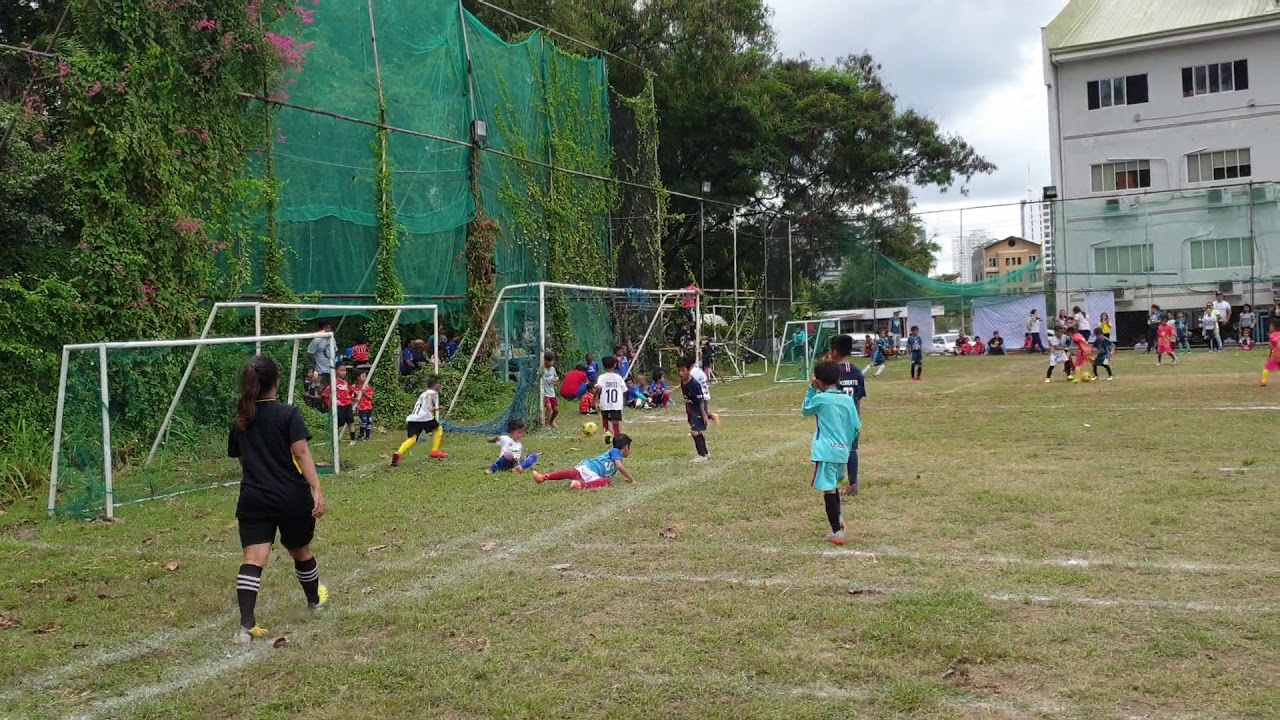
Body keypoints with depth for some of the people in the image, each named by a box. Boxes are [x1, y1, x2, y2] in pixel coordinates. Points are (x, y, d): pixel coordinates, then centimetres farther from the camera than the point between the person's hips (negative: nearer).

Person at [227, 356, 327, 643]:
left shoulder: (240, 422, 9)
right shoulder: (288, 414, -6)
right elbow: (301, 453, -16)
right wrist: (317, 490, -21)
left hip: (253, 500, 2)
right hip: (292, 498, -2)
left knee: (253, 560, -6)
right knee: (300, 551, 19)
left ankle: (246, 625, -18)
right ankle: (315, 600, 42)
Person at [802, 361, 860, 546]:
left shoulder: (820, 398, -9)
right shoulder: (848, 400, 5)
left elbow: (805, 411, 10)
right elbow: (856, 426, 8)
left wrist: (811, 390, 11)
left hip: (825, 452, -6)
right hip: (843, 452, 6)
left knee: (829, 490, -5)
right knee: (834, 486, 27)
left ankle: (837, 533, -8)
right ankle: (838, 520, 36)